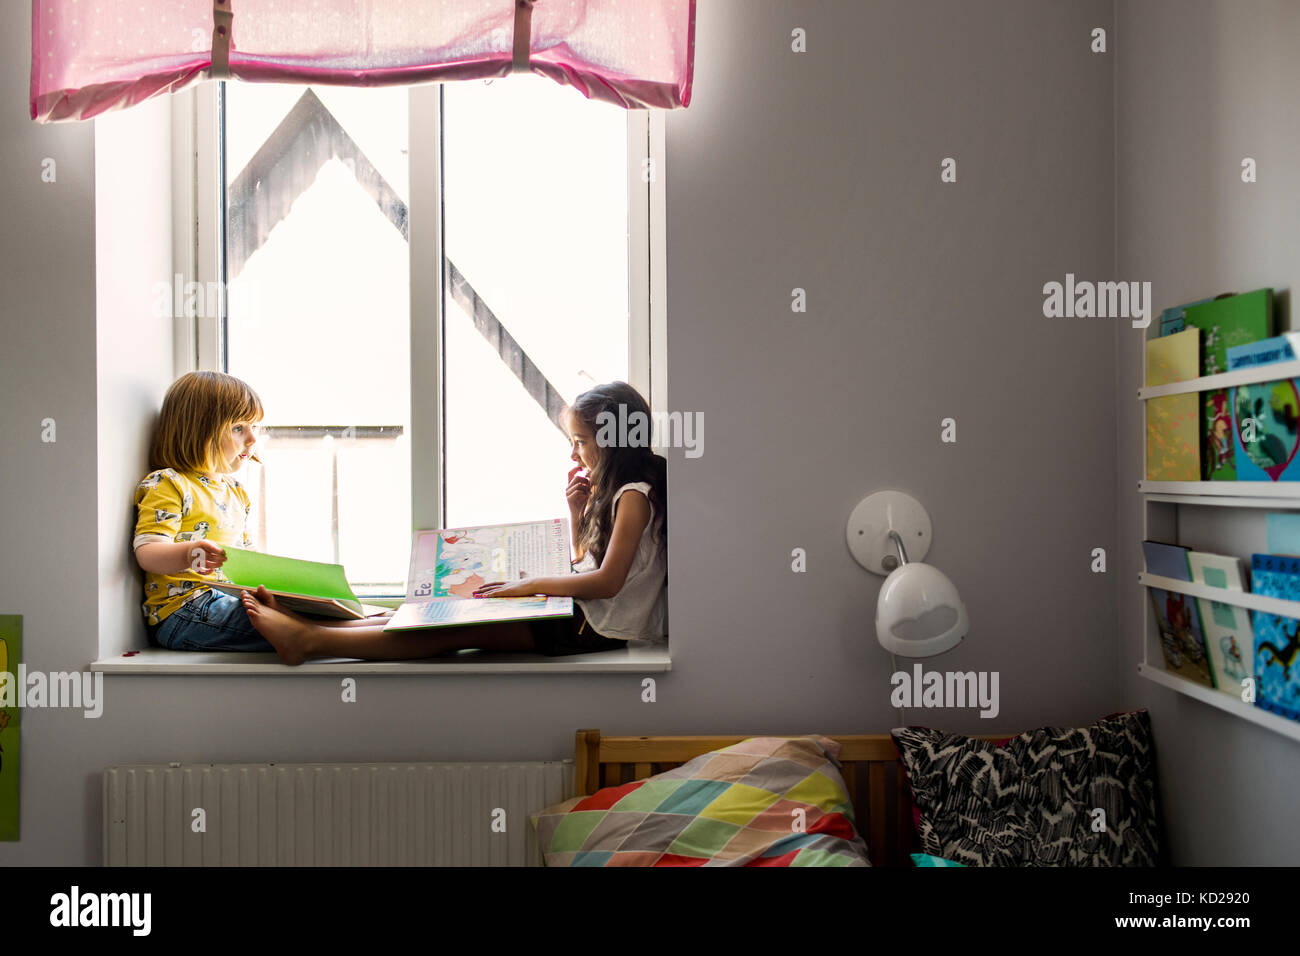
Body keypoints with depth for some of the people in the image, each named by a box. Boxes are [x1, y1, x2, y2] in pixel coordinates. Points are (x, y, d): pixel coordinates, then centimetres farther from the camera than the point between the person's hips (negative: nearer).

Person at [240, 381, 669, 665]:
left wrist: (531, 585, -18)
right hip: (582, 612, 9)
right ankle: (309, 626, -13)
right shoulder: (611, 492, 18)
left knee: (457, 630, -18)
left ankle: (310, 640, -23)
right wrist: (577, 513, 8)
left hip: (600, 627, -9)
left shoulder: (634, 494, -12)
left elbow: (608, 581, -22)